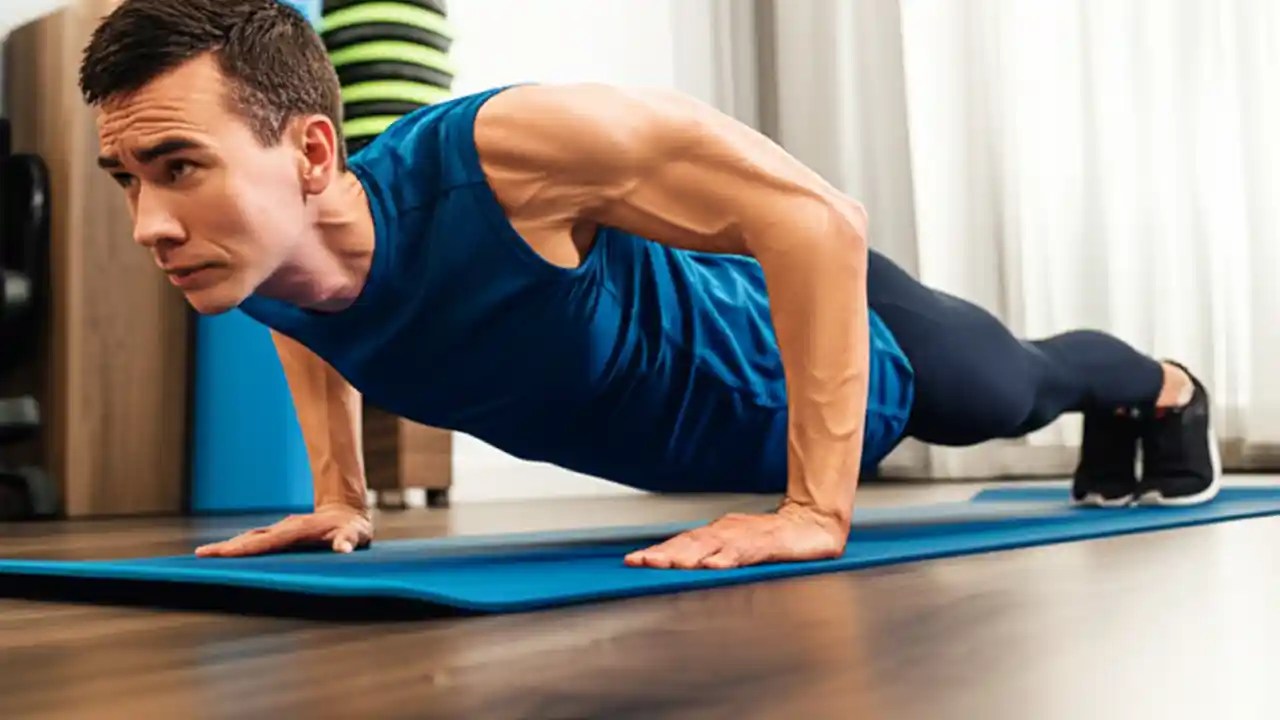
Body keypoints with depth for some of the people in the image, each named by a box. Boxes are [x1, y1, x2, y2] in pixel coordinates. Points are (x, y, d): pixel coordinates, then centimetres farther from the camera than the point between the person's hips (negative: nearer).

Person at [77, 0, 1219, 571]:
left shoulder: (493, 156, -46)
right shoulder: (249, 265, -24)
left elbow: (818, 214, -42)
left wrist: (818, 510, -43)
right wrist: (340, 496, -1)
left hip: (842, 345, -6)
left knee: (1011, 391, 29)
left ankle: (1165, 388, 65)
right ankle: (1112, 420, 71)